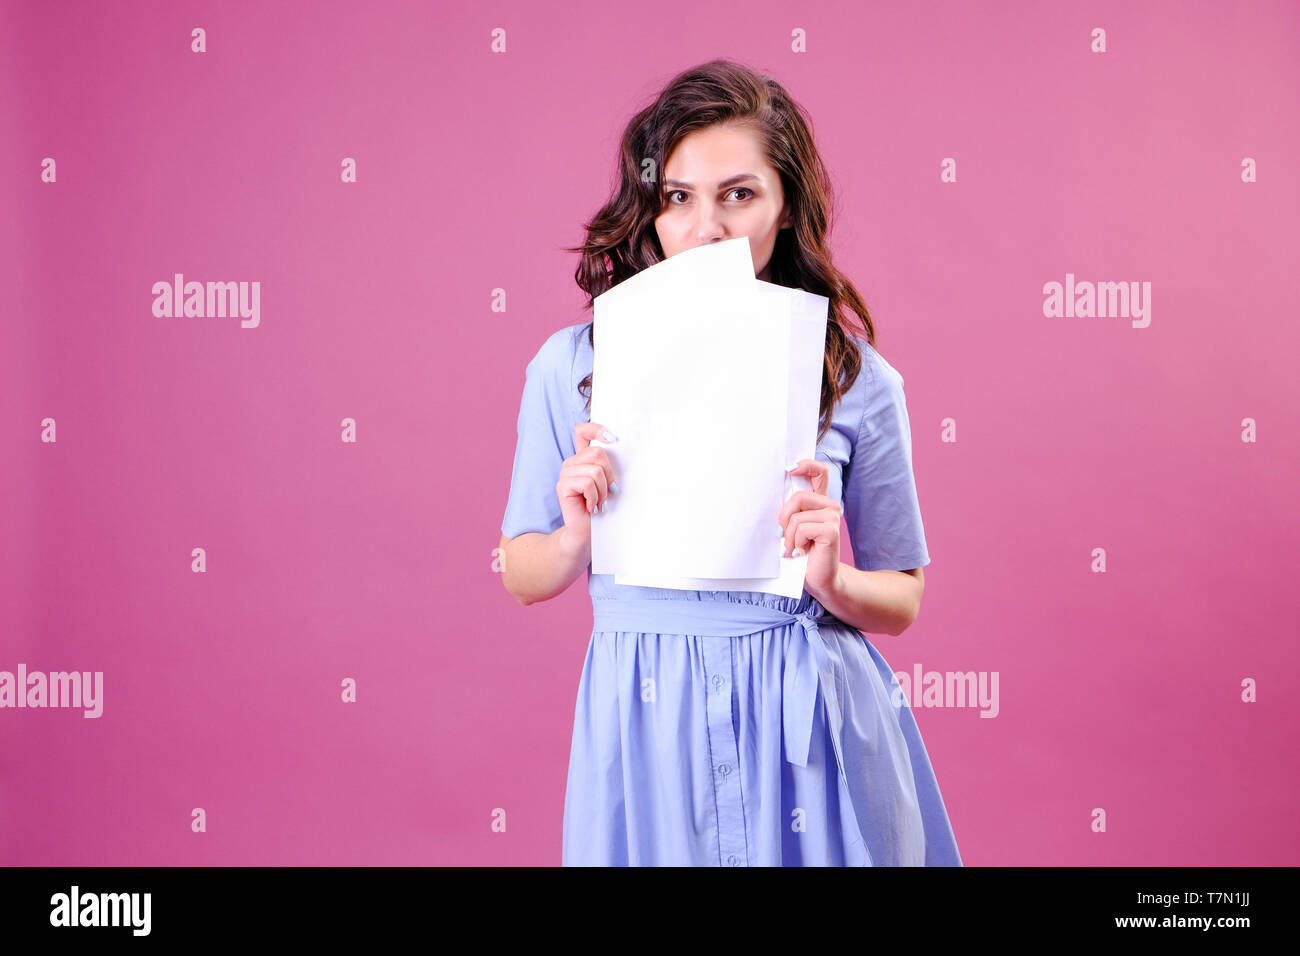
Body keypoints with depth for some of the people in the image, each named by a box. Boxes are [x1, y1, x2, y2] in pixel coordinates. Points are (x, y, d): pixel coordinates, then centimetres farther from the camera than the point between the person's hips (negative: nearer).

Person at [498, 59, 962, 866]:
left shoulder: (857, 380, -2)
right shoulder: (572, 366, -1)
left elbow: (901, 604, 5)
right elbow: (523, 579, 6)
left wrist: (831, 581, -15)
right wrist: (579, 535, -14)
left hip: (810, 721, 0)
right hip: (646, 719, 0)